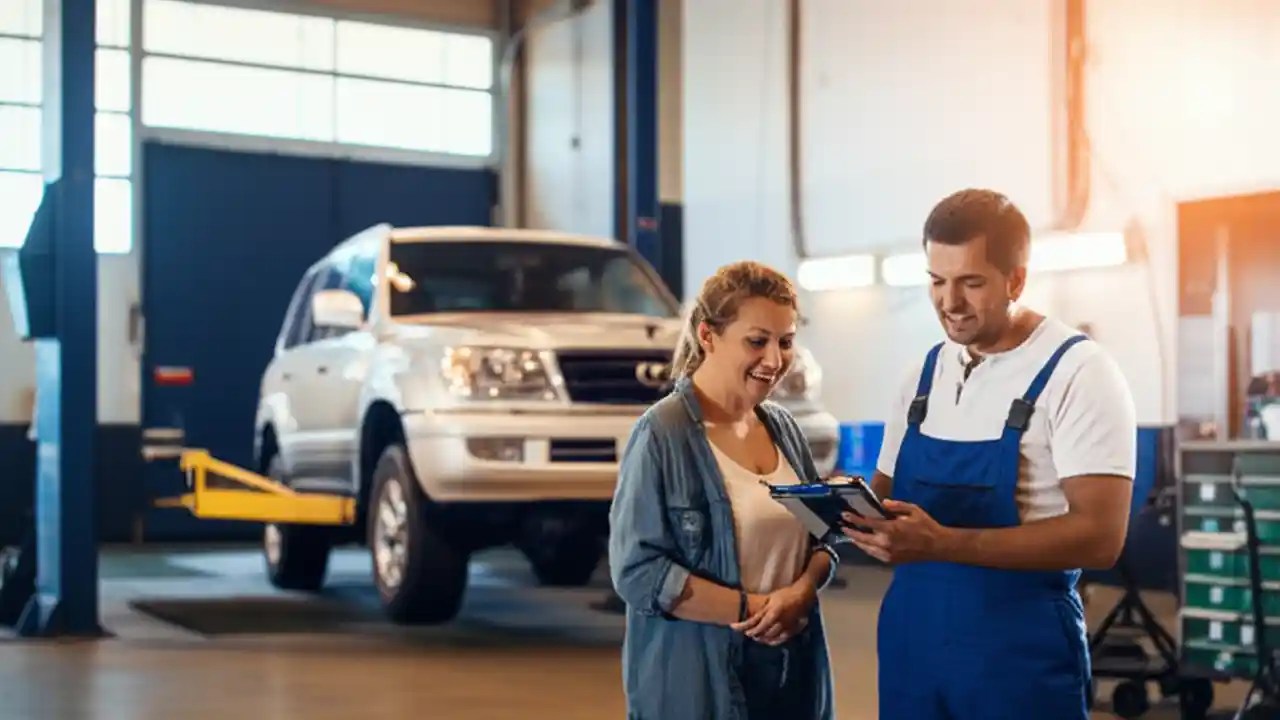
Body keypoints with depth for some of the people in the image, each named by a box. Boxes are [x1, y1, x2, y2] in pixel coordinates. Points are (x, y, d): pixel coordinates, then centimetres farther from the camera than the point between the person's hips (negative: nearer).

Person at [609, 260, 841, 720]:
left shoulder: (783, 428, 8)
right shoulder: (662, 433, -13)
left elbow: (823, 537, 12)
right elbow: (637, 569, -17)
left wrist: (803, 589, -10)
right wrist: (750, 610, -18)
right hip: (697, 679, -6)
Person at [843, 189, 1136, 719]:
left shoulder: (1078, 372, -12)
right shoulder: (926, 372, 8)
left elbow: (1099, 536, -20)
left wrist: (942, 543, -28)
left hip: (1021, 652, -5)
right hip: (910, 641, 6)